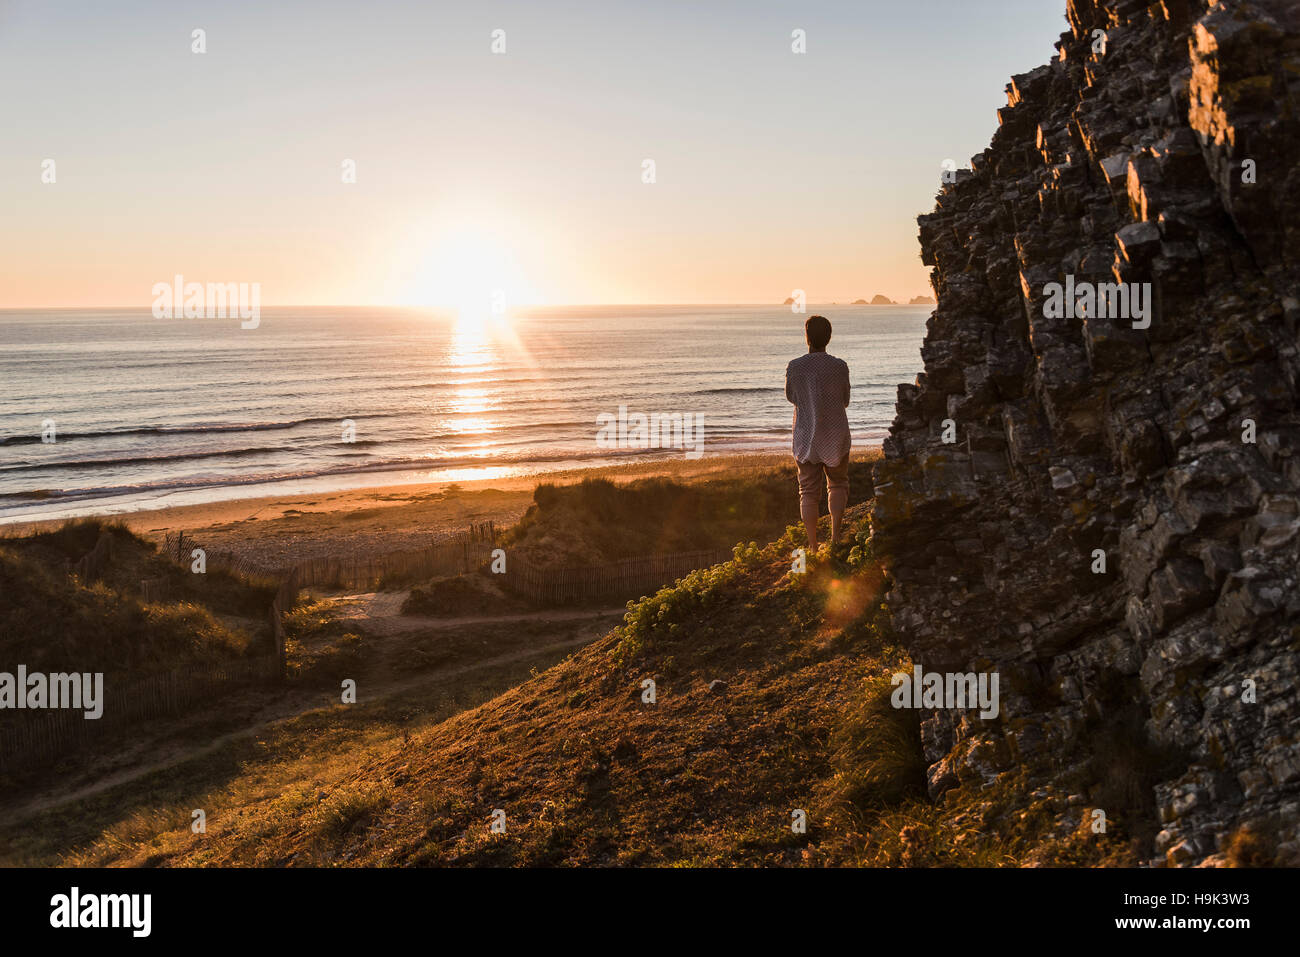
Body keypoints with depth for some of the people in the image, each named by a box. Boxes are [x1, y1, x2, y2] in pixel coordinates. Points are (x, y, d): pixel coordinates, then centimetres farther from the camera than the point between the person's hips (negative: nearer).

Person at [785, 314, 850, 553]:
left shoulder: (795, 367, -9)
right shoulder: (839, 367, -10)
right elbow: (845, 401, 4)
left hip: (806, 438, 0)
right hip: (836, 437, 0)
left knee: (808, 492, 8)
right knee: (838, 484, 20)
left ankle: (813, 546, 6)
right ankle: (836, 531, 3)